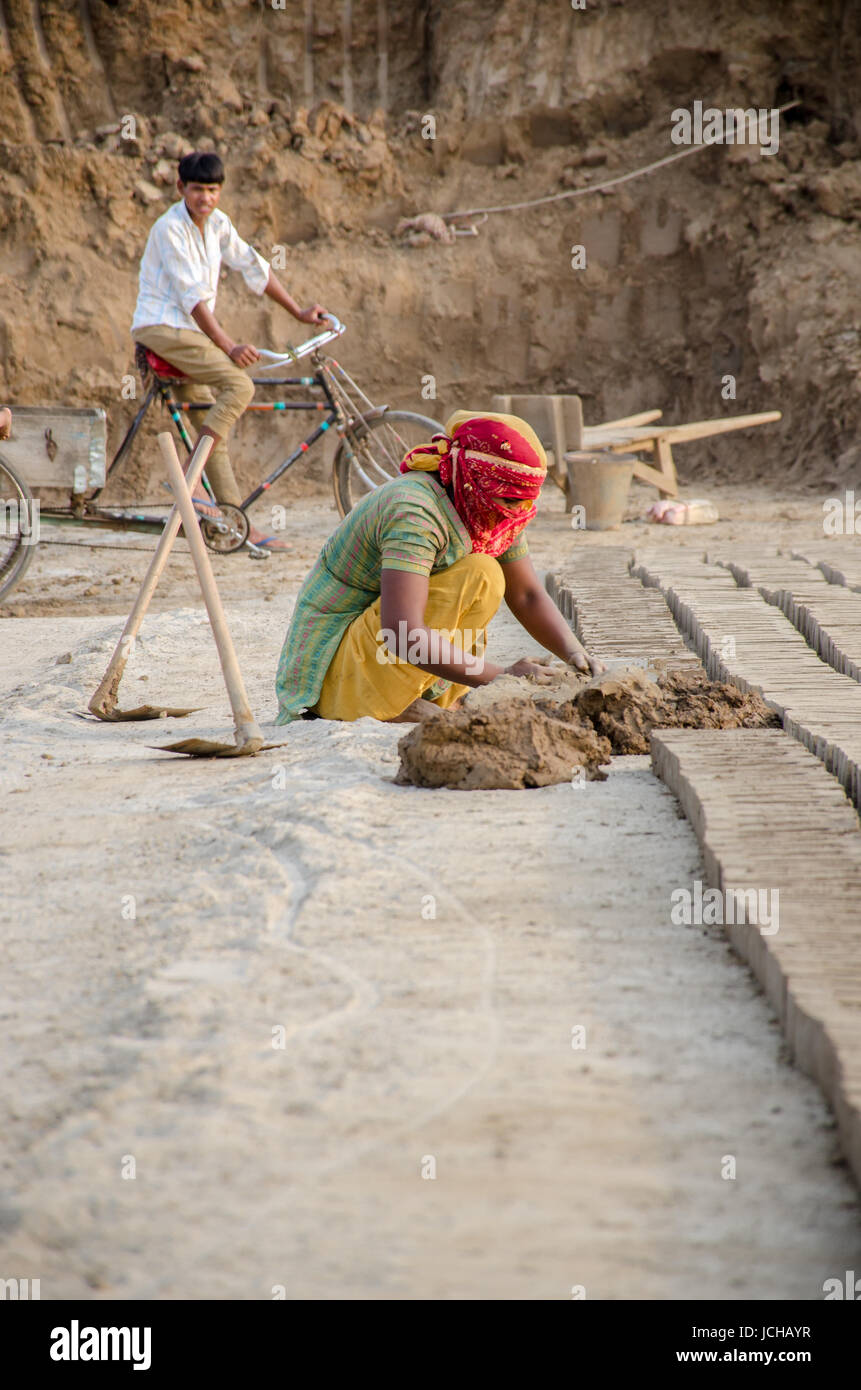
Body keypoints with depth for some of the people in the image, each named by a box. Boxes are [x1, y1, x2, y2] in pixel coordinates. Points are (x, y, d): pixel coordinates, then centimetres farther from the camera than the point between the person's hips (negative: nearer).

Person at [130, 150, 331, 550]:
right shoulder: (170, 229, -16)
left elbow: (254, 267, 15)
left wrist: (299, 312, 14)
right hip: (161, 327, -8)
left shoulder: (217, 223, 8)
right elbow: (191, 295, -21)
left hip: (188, 332, 8)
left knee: (212, 422, 6)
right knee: (239, 384, -22)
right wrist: (228, 346, -26)